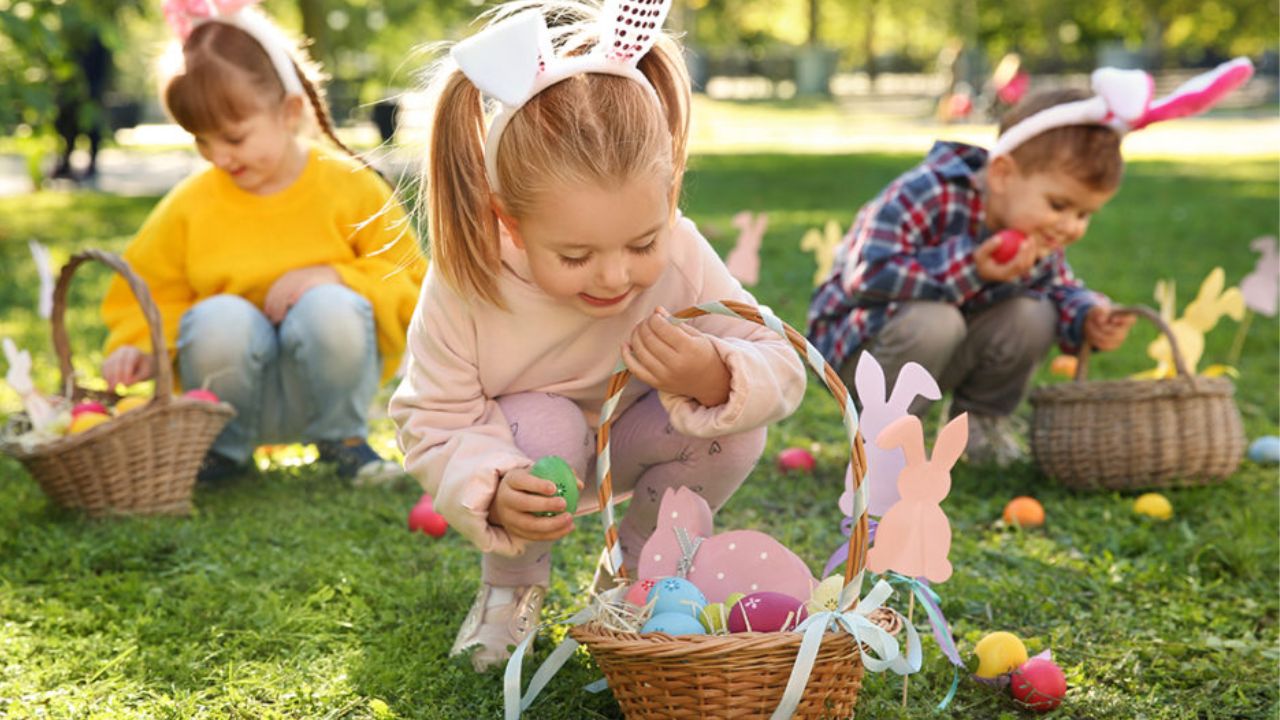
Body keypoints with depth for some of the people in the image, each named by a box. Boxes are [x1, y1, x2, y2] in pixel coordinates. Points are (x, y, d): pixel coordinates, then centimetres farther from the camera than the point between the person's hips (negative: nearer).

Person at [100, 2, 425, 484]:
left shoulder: (350, 187, -6)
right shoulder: (190, 205, -2)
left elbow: (409, 287, -4)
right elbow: (148, 295, 9)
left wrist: (333, 278, -19)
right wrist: (140, 349, -12)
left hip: (327, 384, -1)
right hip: (238, 390, 1)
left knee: (329, 310, -33)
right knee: (220, 318, -32)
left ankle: (341, 437, -4)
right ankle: (224, 446, -2)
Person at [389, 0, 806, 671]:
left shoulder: (680, 258, -29)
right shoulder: (464, 287, -33)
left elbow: (780, 369, -23)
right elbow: (432, 422, -25)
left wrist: (716, 377, -46)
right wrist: (492, 492, -45)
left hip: (626, 446, 3)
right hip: (522, 459, -2)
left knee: (735, 433, -24)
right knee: (545, 426, -36)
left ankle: (631, 569, 5)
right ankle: (511, 582, -3)